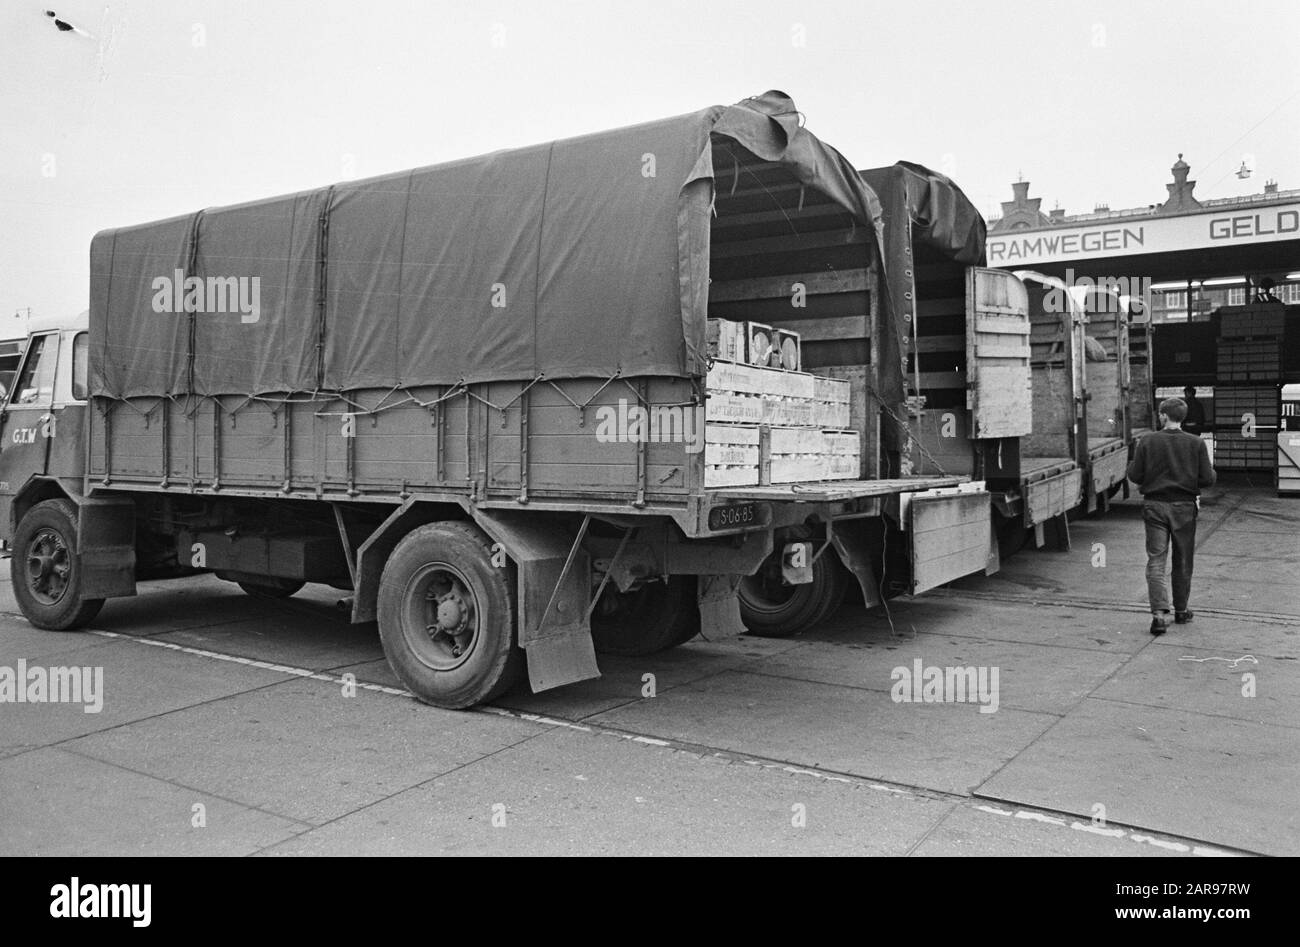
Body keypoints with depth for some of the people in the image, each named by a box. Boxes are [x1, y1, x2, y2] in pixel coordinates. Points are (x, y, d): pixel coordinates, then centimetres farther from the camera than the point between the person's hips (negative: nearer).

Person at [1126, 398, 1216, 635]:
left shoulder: (1147, 442, -6)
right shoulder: (1196, 443, -4)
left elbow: (1134, 476, -3)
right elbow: (1208, 479, -5)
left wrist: (1135, 455, 14)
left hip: (1155, 505, -1)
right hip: (1184, 507, 1)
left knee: (1155, 561, -1)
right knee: (1183, 562, 15)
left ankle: (1159, 613, -15)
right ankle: (1181, 611, 27)